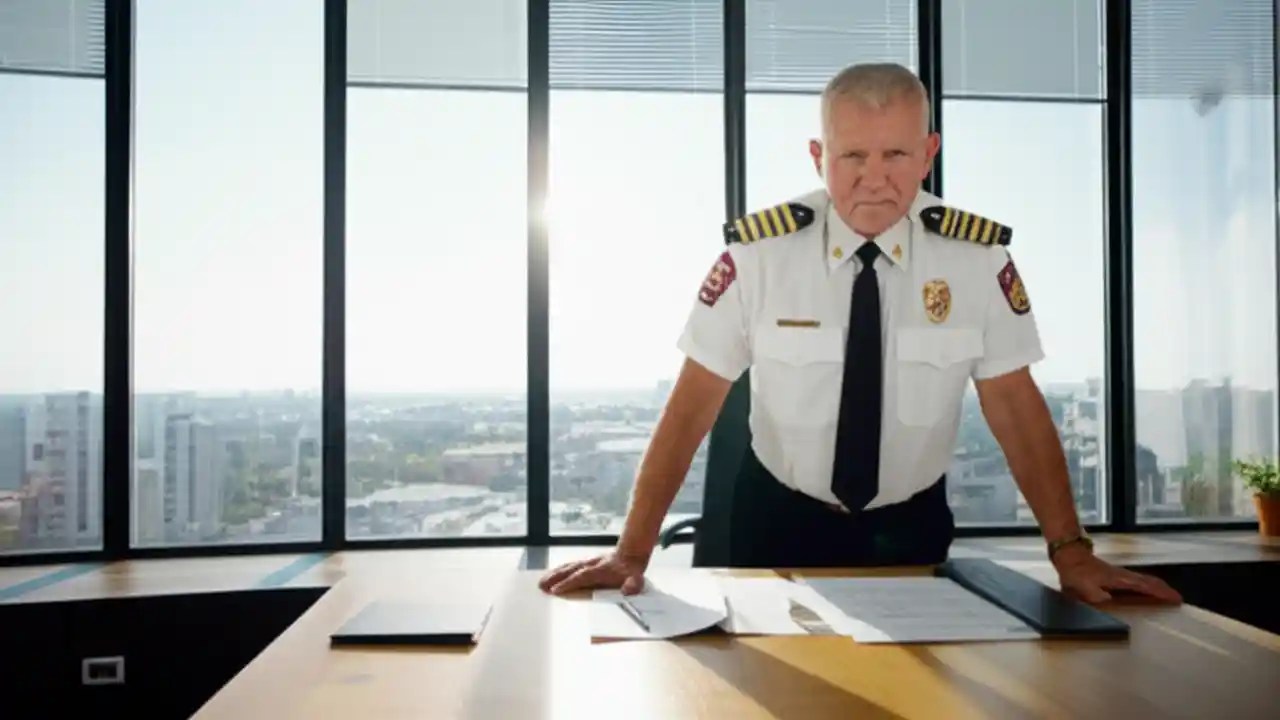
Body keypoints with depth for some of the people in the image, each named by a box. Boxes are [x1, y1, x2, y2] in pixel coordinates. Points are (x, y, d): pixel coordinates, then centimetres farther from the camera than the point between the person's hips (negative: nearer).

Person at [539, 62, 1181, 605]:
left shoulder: (977, 254, -14)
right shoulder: (757, 250, -19)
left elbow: (1014, 405, -9)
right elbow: (694, 401, -18)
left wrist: (1070, 551, -17)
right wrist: (633, 551, -23)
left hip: (912, 525, 2)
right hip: (782, 517, -1)